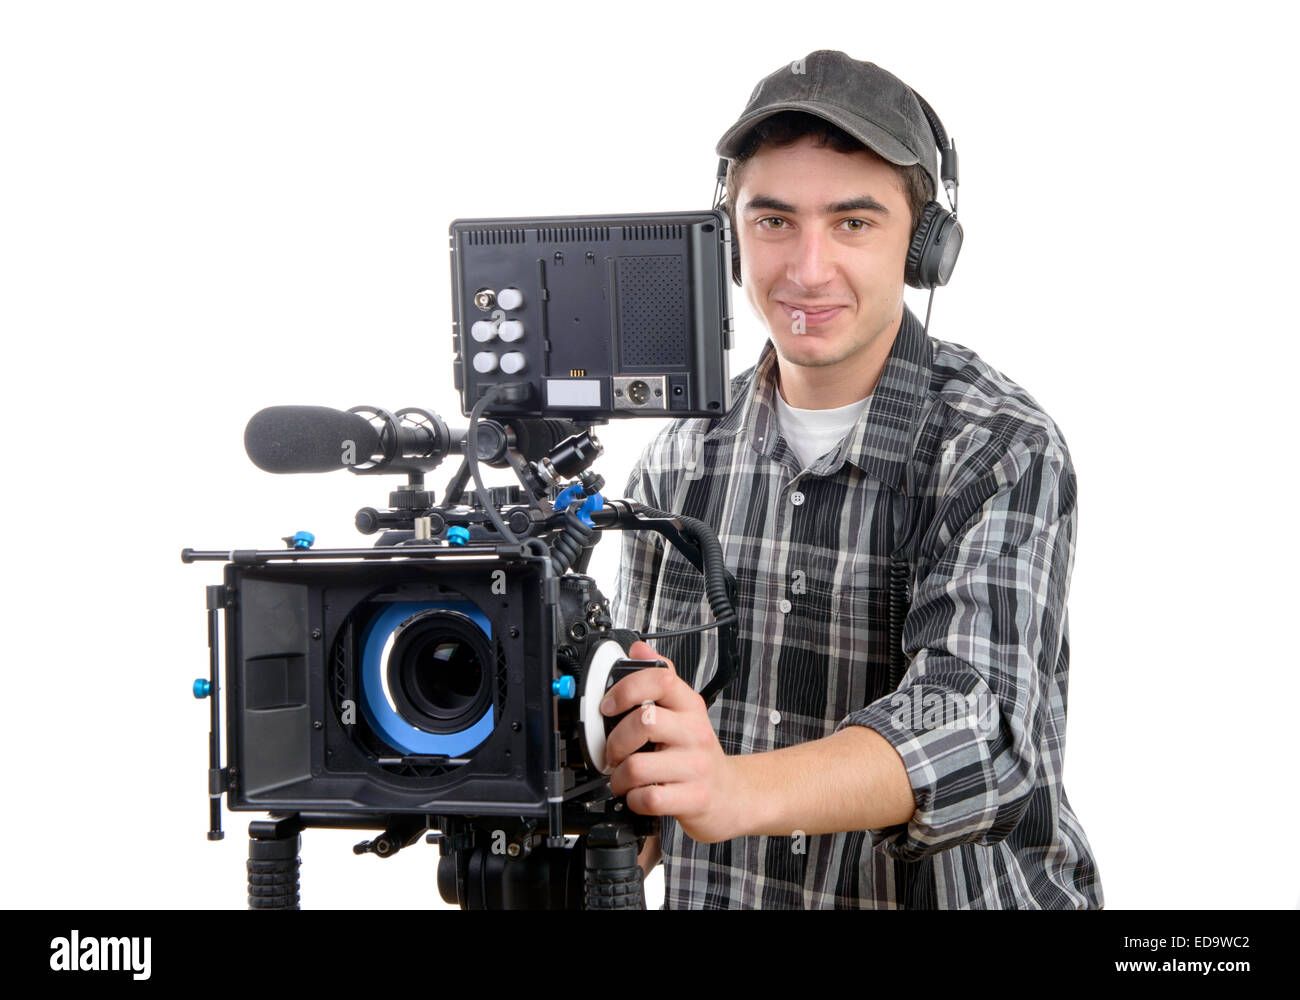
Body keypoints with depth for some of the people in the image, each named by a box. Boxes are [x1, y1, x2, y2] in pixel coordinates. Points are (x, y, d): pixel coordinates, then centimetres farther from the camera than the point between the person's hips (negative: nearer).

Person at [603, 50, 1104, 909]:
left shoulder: (1005, 450, -18)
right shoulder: (680, 459, -5)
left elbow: (978, 722, -33)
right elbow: (633, 728, 4)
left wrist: (736, 788, -49)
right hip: (717, 897, 4)